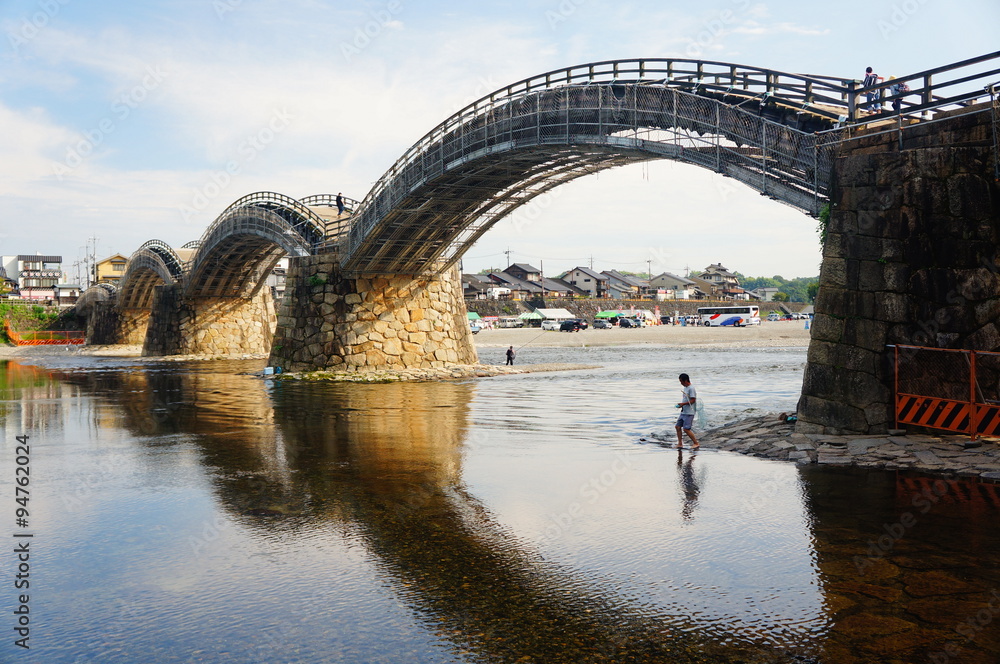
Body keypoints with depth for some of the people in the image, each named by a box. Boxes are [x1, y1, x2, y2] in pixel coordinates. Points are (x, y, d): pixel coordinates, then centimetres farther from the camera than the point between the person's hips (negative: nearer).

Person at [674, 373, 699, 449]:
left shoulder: (691, 388, -14)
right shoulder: (685, 388, 15)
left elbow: (693, 400, -18)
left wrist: (683, 404, -19)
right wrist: (681, 405, 9)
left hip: (689, 413, -10)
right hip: (683, 412, 10)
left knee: (686, 429, -11)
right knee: (677, 426, 6)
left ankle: (696, 443, 0)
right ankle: (680, 444, 13)